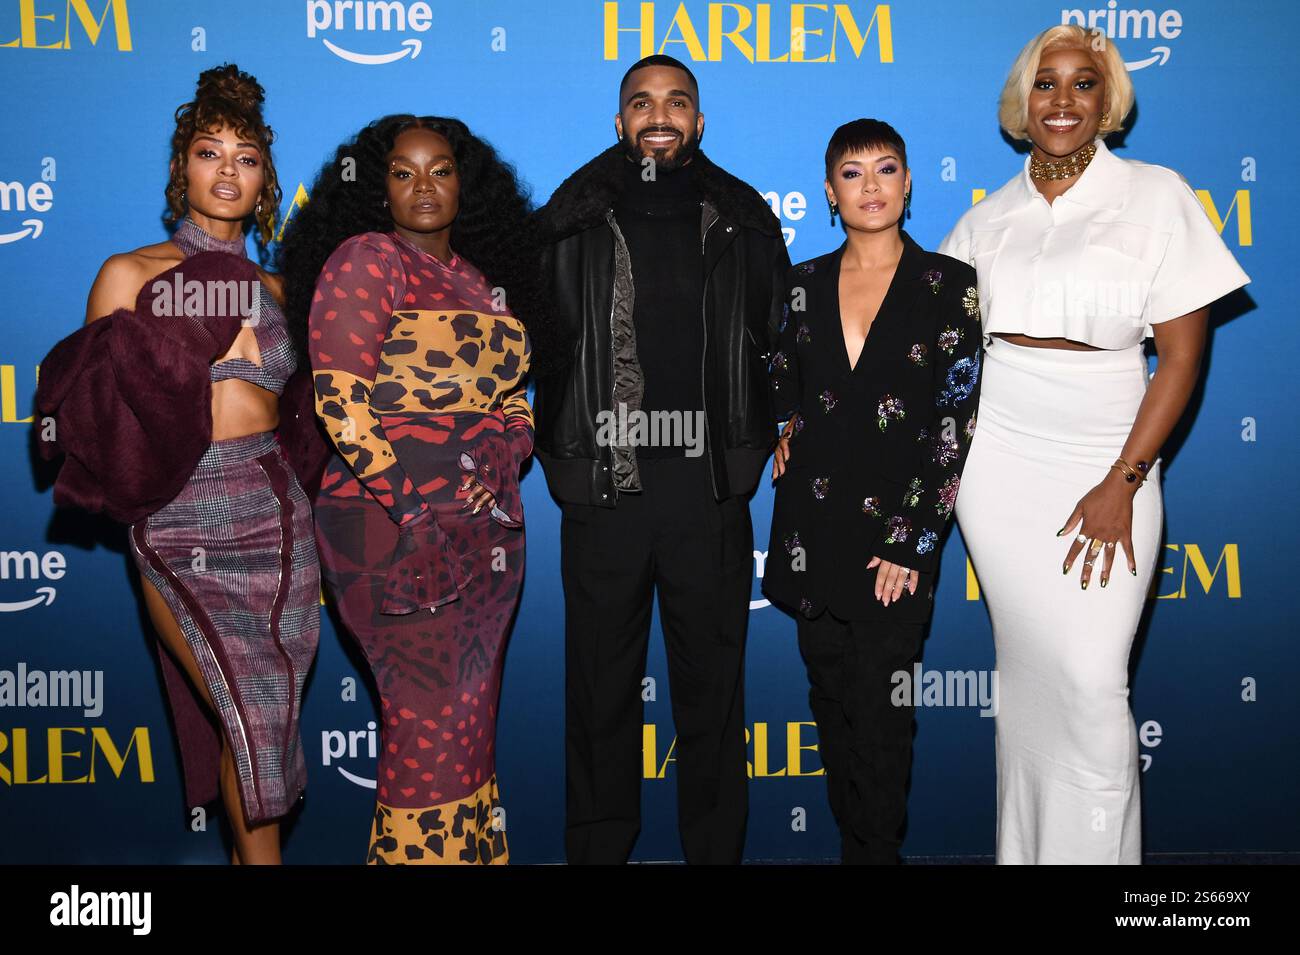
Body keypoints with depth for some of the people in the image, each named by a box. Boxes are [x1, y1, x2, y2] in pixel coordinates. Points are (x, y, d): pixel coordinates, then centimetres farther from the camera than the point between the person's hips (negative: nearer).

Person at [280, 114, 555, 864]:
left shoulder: (486, 279, 16)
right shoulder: (369, 259, -4)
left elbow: (512, 390, 19)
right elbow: (341, 397, -13)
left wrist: (508, 453, -3)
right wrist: (412, 510, -18)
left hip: (490, 528, 6)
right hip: (395, 528, -6)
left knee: (472, 712, 12)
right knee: (432, 717, -3)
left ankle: (475, 848, 26)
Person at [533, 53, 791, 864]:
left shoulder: (743, 219, 9)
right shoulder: (575, 219, 6)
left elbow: (779, 340, 10)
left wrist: (768, 434, 4)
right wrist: (555, 449, 0)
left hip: (710, 490, 1)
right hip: (604, 487, 0)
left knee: (712, 686, 9)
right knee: (601, 689, 9)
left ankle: (716, 847, 23)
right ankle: (598, 846, 24)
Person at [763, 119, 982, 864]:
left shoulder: (949, 285, -3)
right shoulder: (804, 286, 8)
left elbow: (957, 425, -7)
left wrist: (910, 543, -12)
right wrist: (784, 433, 2)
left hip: (896, 535, -4)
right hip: (813, 532, 4)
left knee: (881, 712, -1)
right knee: (832, 706, 12)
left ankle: (880, 850, 17)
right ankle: (854, 844, 27)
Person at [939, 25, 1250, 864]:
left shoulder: (1157, 196, -1)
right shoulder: (990, 218, 7)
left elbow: (1182, 355, -5)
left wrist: (1122, 485, -11)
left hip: (1103, 466, -2)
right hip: (996, 464, 2)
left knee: (1092, 682, -5)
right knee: (1028, 666, 8)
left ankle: (1098, 850, 14)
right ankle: (1026, 845, 24)